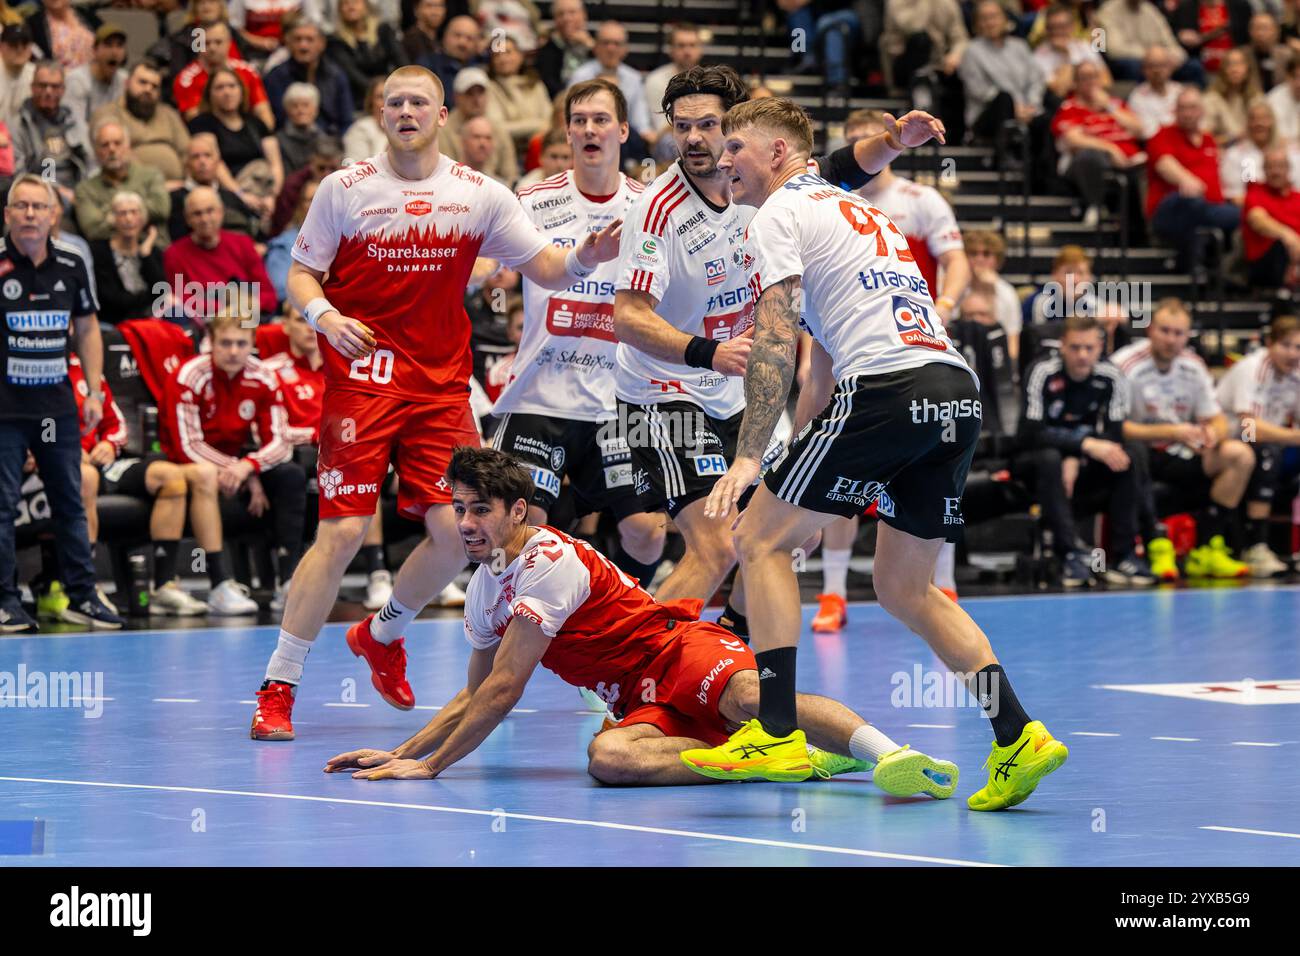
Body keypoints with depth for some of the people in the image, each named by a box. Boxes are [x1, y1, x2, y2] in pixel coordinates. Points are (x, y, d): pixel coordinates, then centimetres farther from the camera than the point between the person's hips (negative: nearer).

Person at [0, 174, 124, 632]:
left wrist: (94, 391, 9)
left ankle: (81, 596, 17)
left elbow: (87, 329, 13)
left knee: (70, 502, 10)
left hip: (57, 405, 4)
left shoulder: (72, 265, 4)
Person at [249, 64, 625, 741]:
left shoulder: (481, 195, 6)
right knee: (342, 532, -11)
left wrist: (584, 258, -16)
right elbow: (300, 273, 6)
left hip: (441, 386, 3)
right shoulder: (344, 189, 2)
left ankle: (382, 636, 23)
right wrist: (323, 314, -15)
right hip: (361, 377, -3)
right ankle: (277, 688, -3)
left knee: (458, 529, -6)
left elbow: (544, 269, 7)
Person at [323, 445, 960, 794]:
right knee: (608, 757, -32)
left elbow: (504, 690, -15)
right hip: (641, 703, 6)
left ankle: (892, 755, -58)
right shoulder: (485, 590, 14)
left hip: (681, 652, -6)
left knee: (745, 695, -41)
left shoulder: (550, 560, -13)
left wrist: (430, 766, -9)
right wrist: (400, 754, 16)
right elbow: (473, 698, 27)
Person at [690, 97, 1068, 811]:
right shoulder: (861, 212, 32)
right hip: (957, 387, 8)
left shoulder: (777, 216, 6)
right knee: (903, 588, 16)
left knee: (761, 540, 4)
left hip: (888, 389, -8)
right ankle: (1017, 739, 3)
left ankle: (777, 734, -5)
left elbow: (775, 346, -6)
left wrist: (748, 459, -9)